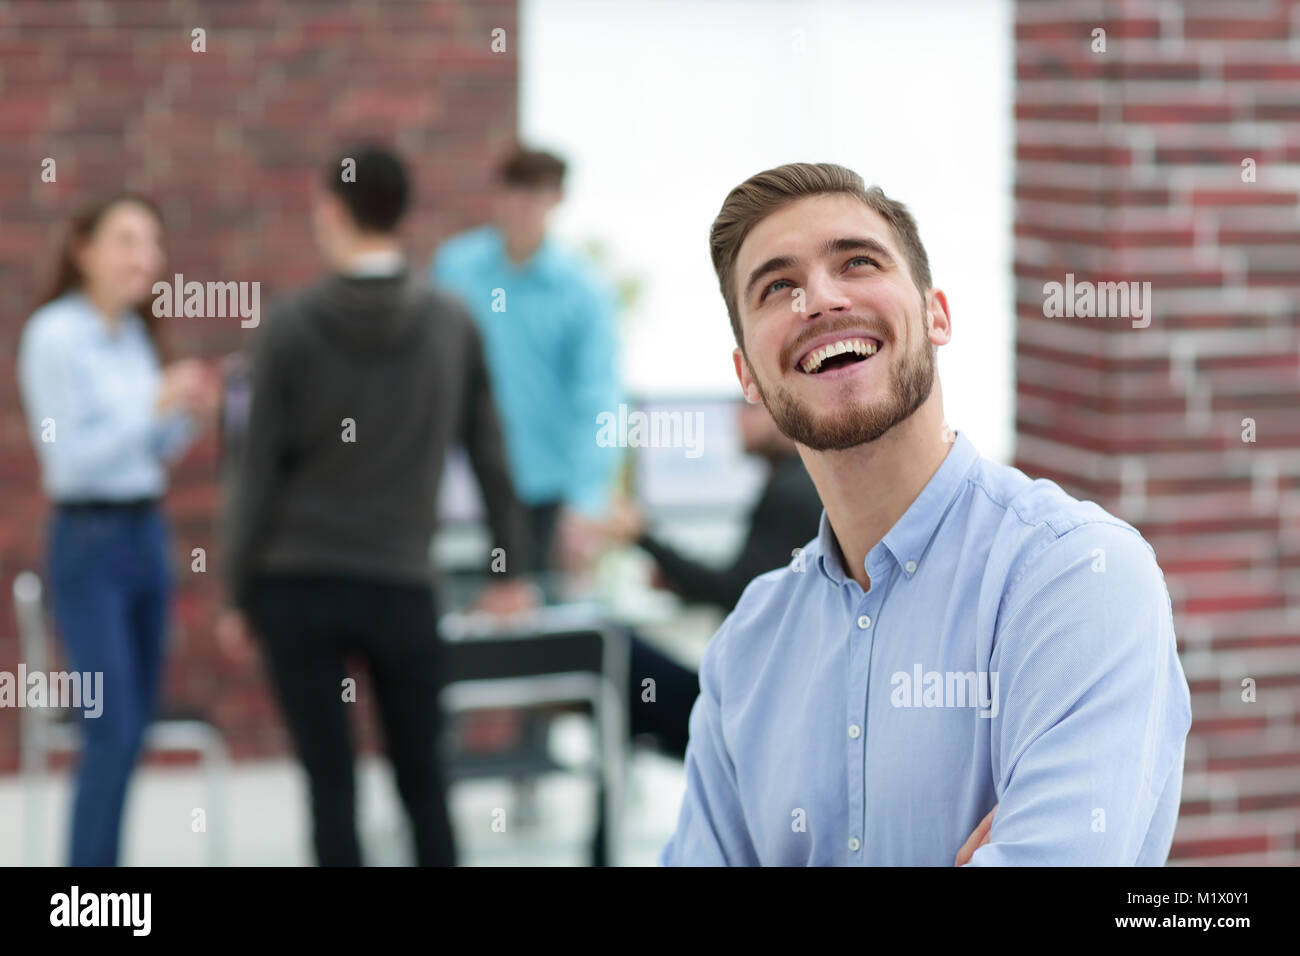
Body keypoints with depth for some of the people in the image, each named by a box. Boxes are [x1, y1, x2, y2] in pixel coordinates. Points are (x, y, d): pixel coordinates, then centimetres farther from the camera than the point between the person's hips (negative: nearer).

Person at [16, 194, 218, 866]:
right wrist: (154, 407, -21)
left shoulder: (136, 335, 10)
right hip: (89, 541, -7)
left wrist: (191, 415, -1)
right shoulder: (54, 335, -11)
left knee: (134, 726, 7)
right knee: (112, 729, -10)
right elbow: (71, 461, -15)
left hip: (147, 534, 7)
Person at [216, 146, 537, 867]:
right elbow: (488, 450, 6)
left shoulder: (290, 328, -5)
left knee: (330, 783, 3)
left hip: (298, 589, -1)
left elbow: (257, 471, -4)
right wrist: (512, 567, 15)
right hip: (401, 588, 1)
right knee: (423, 781, 11)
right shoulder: (452, 322, 0)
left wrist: (239, 596, 4)